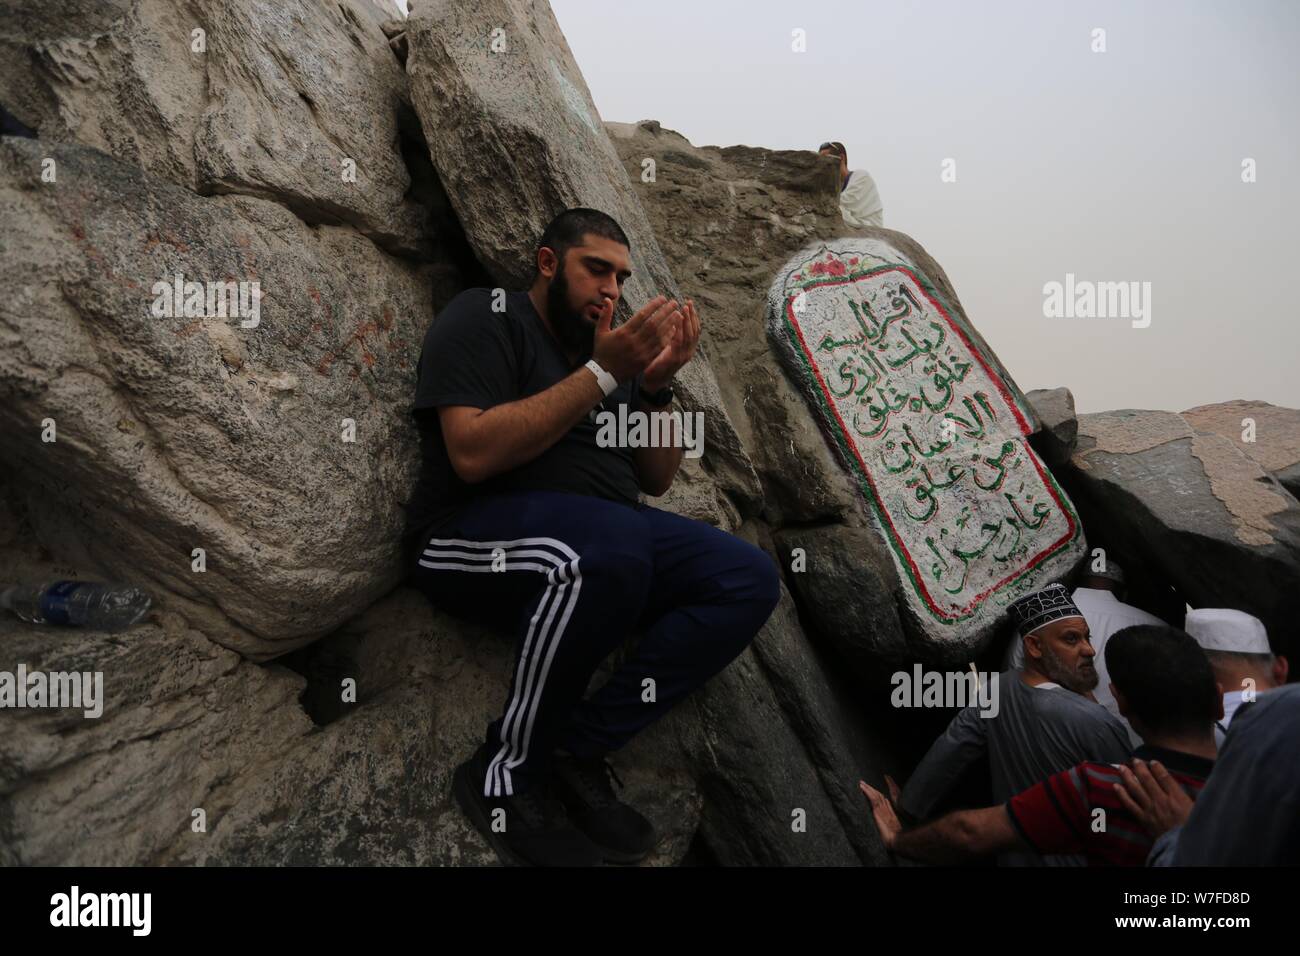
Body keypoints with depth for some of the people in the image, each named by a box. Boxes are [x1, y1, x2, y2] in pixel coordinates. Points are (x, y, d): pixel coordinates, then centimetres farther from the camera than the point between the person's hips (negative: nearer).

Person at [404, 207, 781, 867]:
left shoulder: (604, 346, 19)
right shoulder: (487, 316, 1)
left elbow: (656, 479, 18)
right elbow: (472, 454, -16)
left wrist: (656, 384, 1)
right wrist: (603, 373, -16)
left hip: (611, 538, 7)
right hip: (474, 540, -7)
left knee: (750, 580, -12)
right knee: (615, 539, -38)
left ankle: (579, 748, -14)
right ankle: (506, 776, -17)